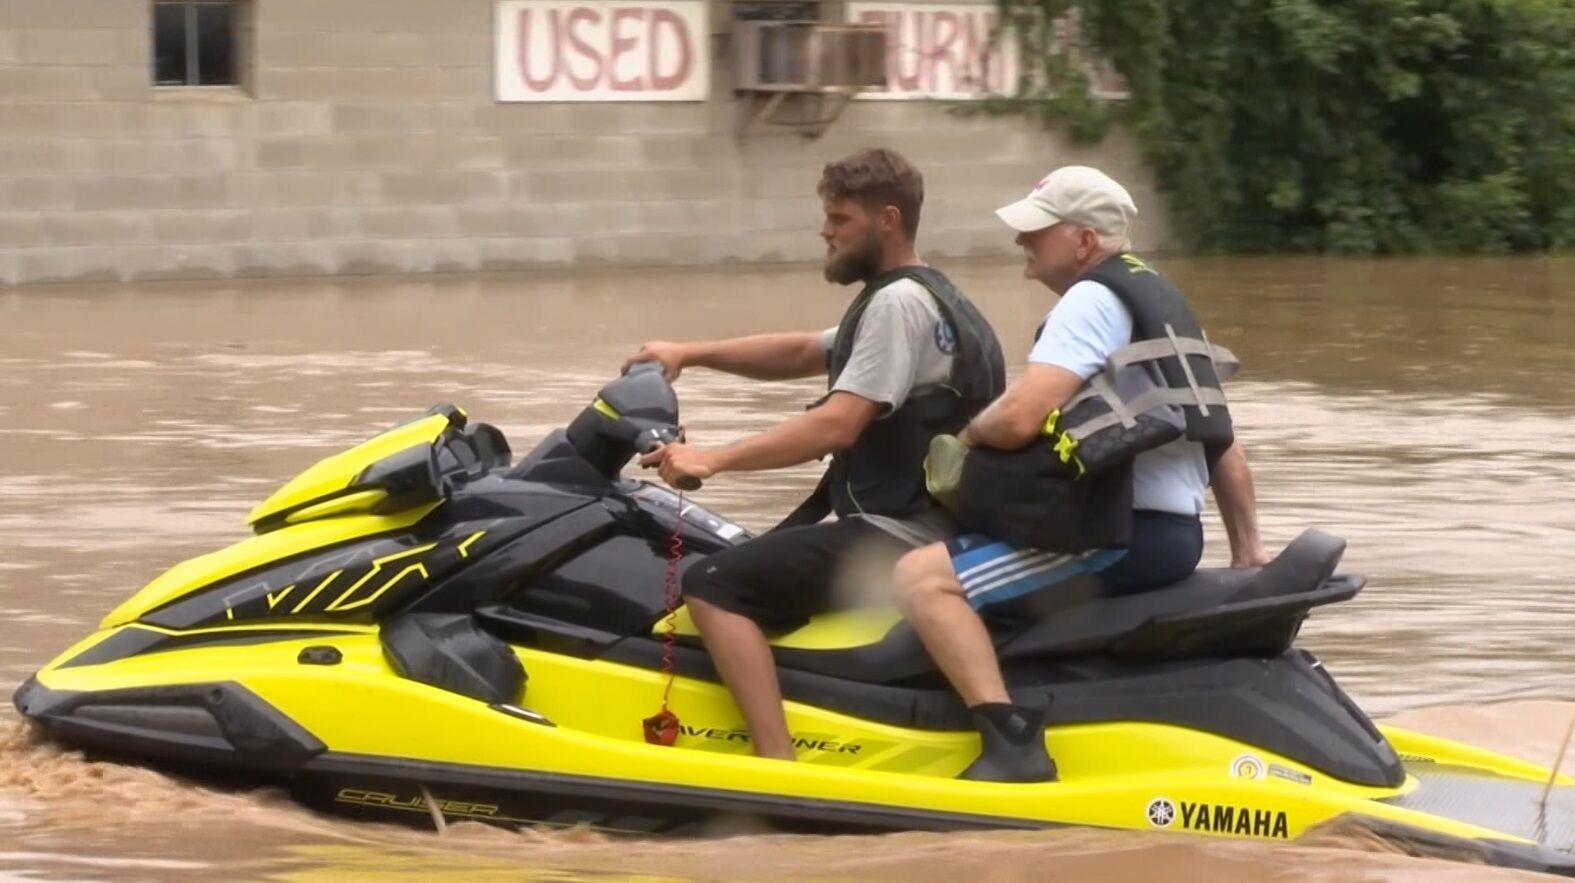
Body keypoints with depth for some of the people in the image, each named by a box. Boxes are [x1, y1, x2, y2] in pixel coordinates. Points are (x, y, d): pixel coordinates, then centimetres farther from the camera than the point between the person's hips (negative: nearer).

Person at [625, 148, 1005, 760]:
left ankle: (779, 769, -29)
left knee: (714, 585, -20)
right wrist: (691, 354, 11)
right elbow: (802, 354, 23)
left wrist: (713, 459, -24)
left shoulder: (899, 302, -14)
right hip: (922, 526, 11)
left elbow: (837, 424, -22)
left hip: (897, 537, -11)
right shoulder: (921, 296, 19)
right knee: (749, 563, 28)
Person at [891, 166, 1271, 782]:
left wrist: (968, 433, -2)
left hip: (1123, 534, -11)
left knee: (922, 576, -19)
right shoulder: (1157, 297, 19)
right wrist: (1247, 550, 24)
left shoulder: (1093, 299, -11)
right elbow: (1222, 441, 22)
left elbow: (1019, 420, -24)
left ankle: (1011, 740, -33)